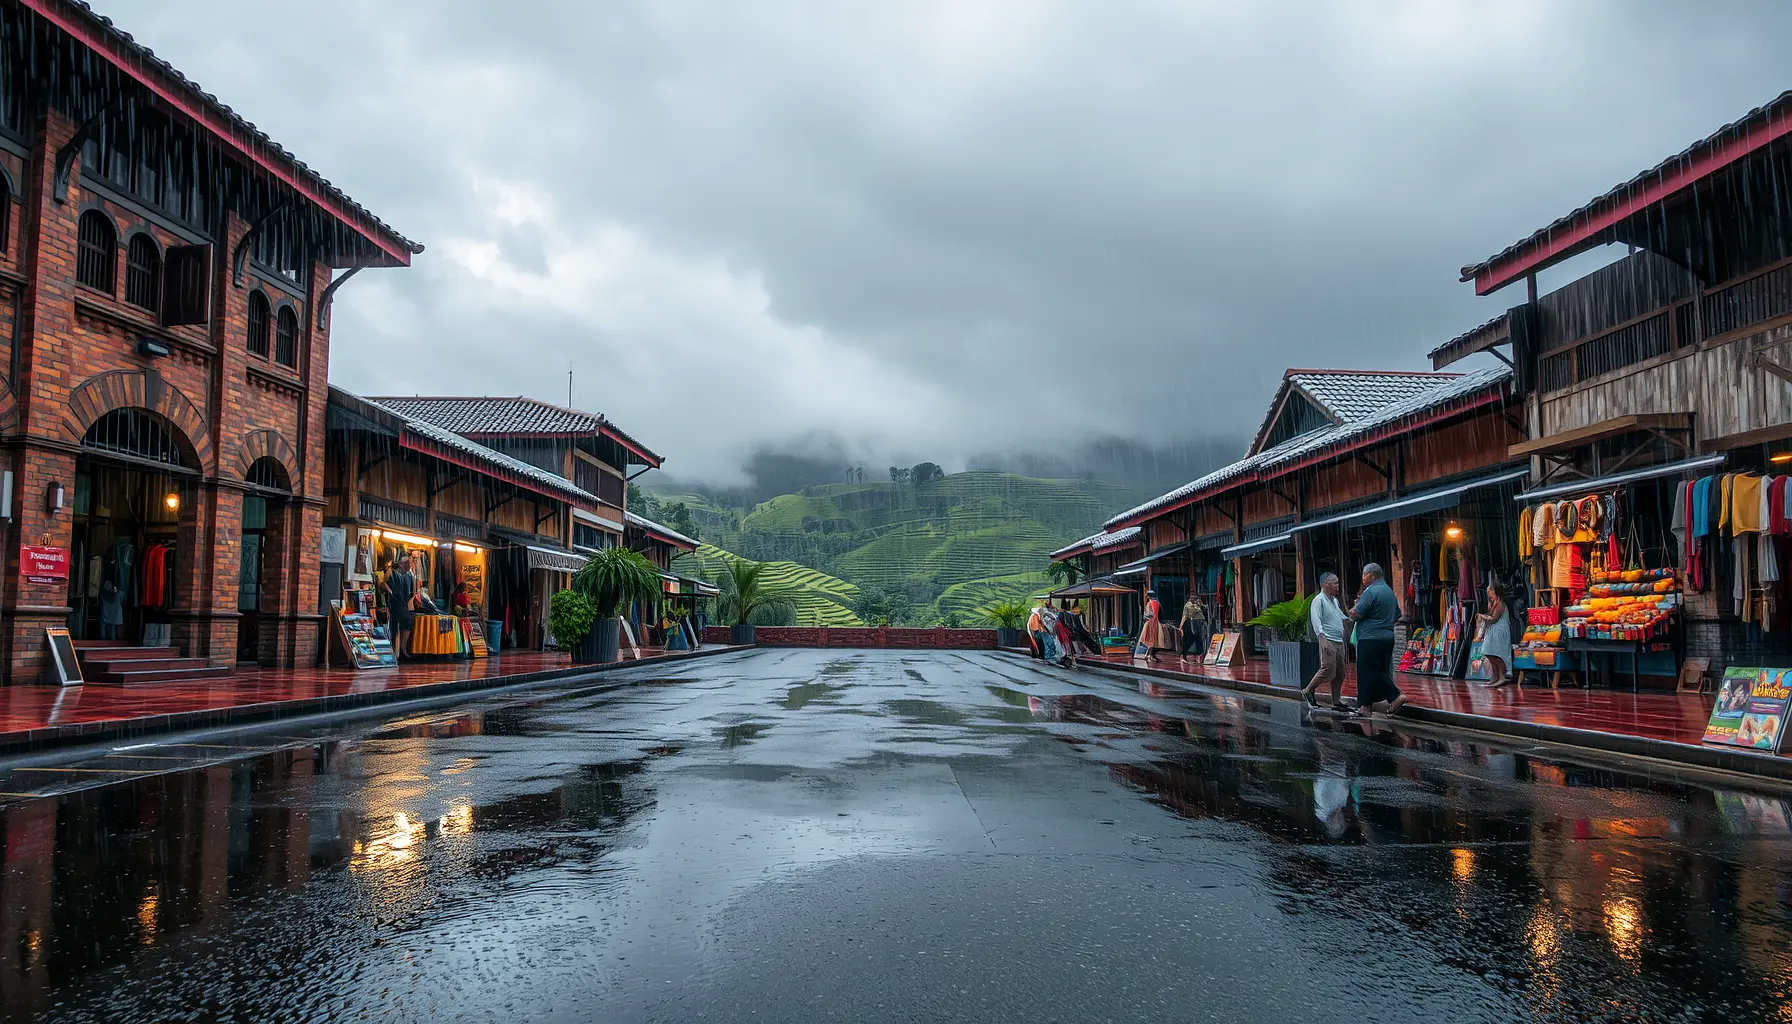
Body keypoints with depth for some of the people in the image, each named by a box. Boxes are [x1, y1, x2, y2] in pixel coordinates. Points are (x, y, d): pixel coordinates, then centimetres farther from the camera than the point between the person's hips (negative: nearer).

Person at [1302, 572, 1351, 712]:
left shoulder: (1335, 600, 21)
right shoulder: (1319, 600, -7)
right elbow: (1316, 620, -18)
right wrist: (1322, 638, -28)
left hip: (1339, 641, 9)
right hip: (1328, 641, -9)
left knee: (1340, 674, 6)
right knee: (1328, 669, -17)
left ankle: (1337, 702, 10)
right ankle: (1309, 691, 0)